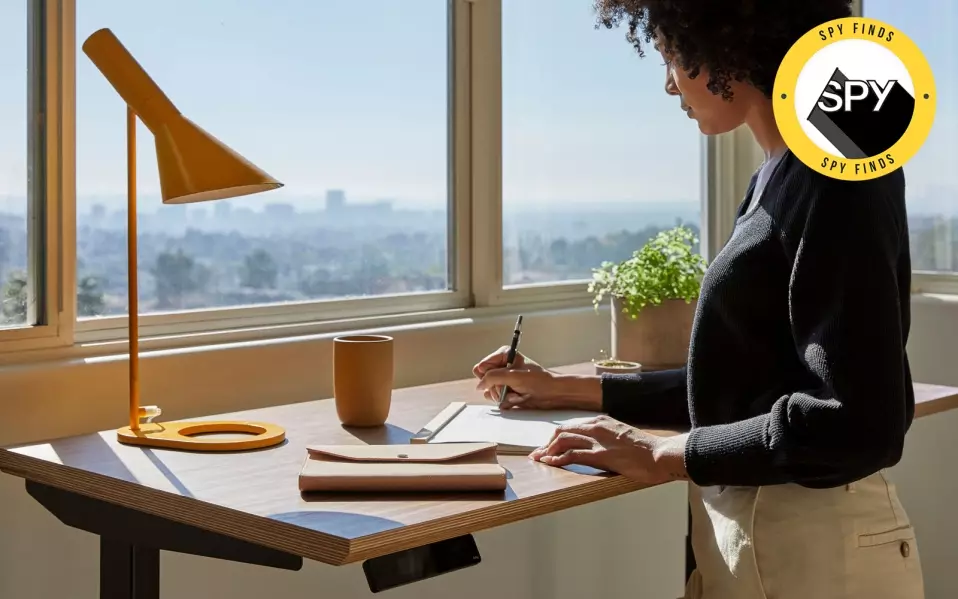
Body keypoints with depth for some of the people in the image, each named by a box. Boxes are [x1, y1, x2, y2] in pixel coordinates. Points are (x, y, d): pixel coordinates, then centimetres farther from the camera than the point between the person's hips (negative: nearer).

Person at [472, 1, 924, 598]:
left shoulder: (837, 173, -18)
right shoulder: (781, 177, 9)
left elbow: (858, 420, -23)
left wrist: (666, 454, -16)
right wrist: (569, 391, 14)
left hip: (816, 545, -8)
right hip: (743, 529, 8)